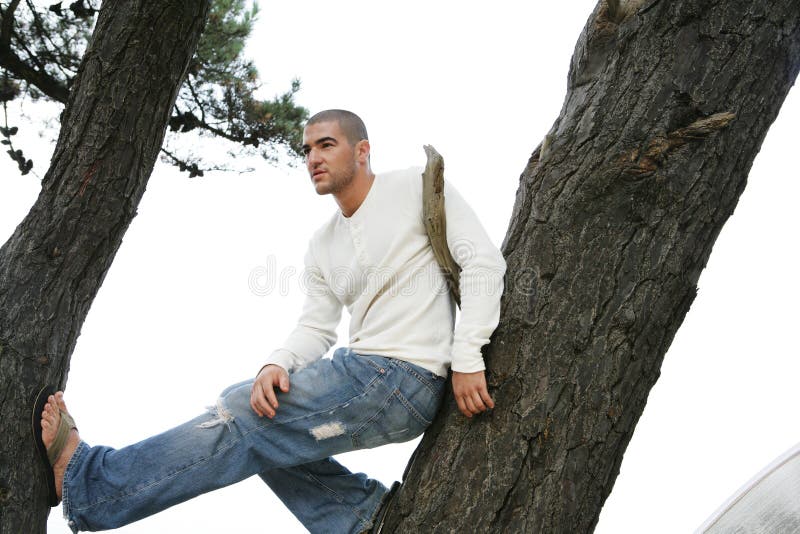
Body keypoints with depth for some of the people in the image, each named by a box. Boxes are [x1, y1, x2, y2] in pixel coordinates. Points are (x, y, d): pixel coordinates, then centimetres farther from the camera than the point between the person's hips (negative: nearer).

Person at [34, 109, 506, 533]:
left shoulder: (416, 189, -2)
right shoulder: (322, 247, 18)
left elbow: (484, 261, -9)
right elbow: (315, 329, 10)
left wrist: (467, 358, -19)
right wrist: (276, 365, -14)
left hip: (407, 377, -9)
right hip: (366, 370, 9)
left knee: (244, 417, -13)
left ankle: (81, 476, -10)